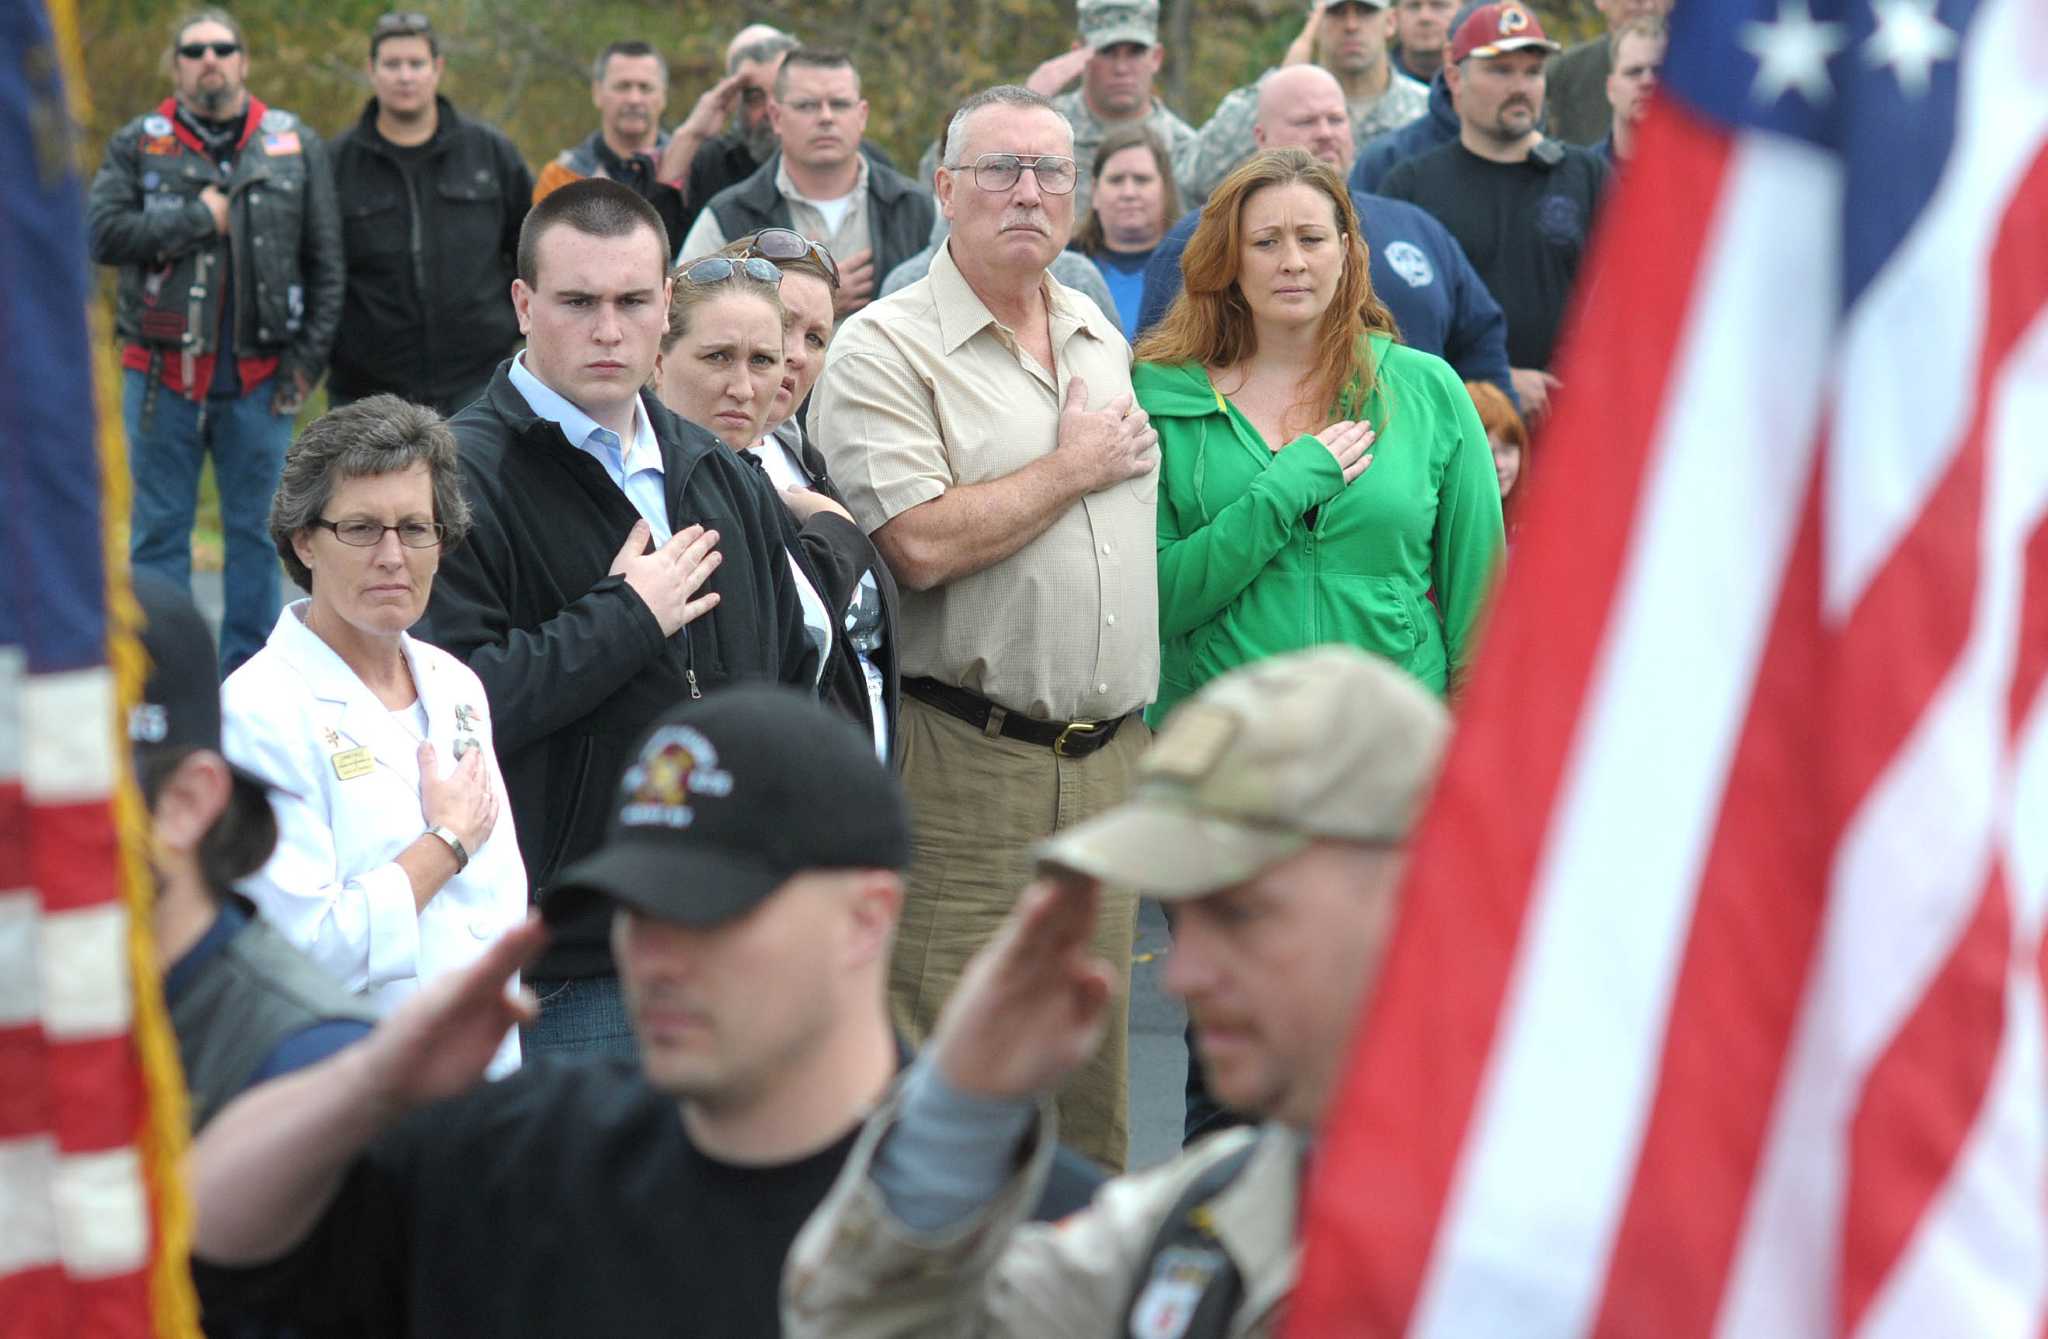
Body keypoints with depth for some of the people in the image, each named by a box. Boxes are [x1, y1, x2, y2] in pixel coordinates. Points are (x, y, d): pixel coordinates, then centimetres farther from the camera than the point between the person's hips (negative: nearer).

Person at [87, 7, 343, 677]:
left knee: (255, 528, 4)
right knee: (159, 528, 2)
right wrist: (201, 218, -11)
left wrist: (309, 356, -1)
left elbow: (326, 262, 7)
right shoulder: (138, 144, 6)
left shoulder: (294, 144, 8)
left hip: (258, 374, 1)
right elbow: (102, 232, -8)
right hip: (162, 371, 0)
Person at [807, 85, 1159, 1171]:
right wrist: (1077, 466, -8)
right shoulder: (885, 349, -7)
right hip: (969, 764, -6)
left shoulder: (1102, 338, 15)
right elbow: (923, 543, -20)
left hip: (1108, 753, 6)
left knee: (1091, 1063, 12)